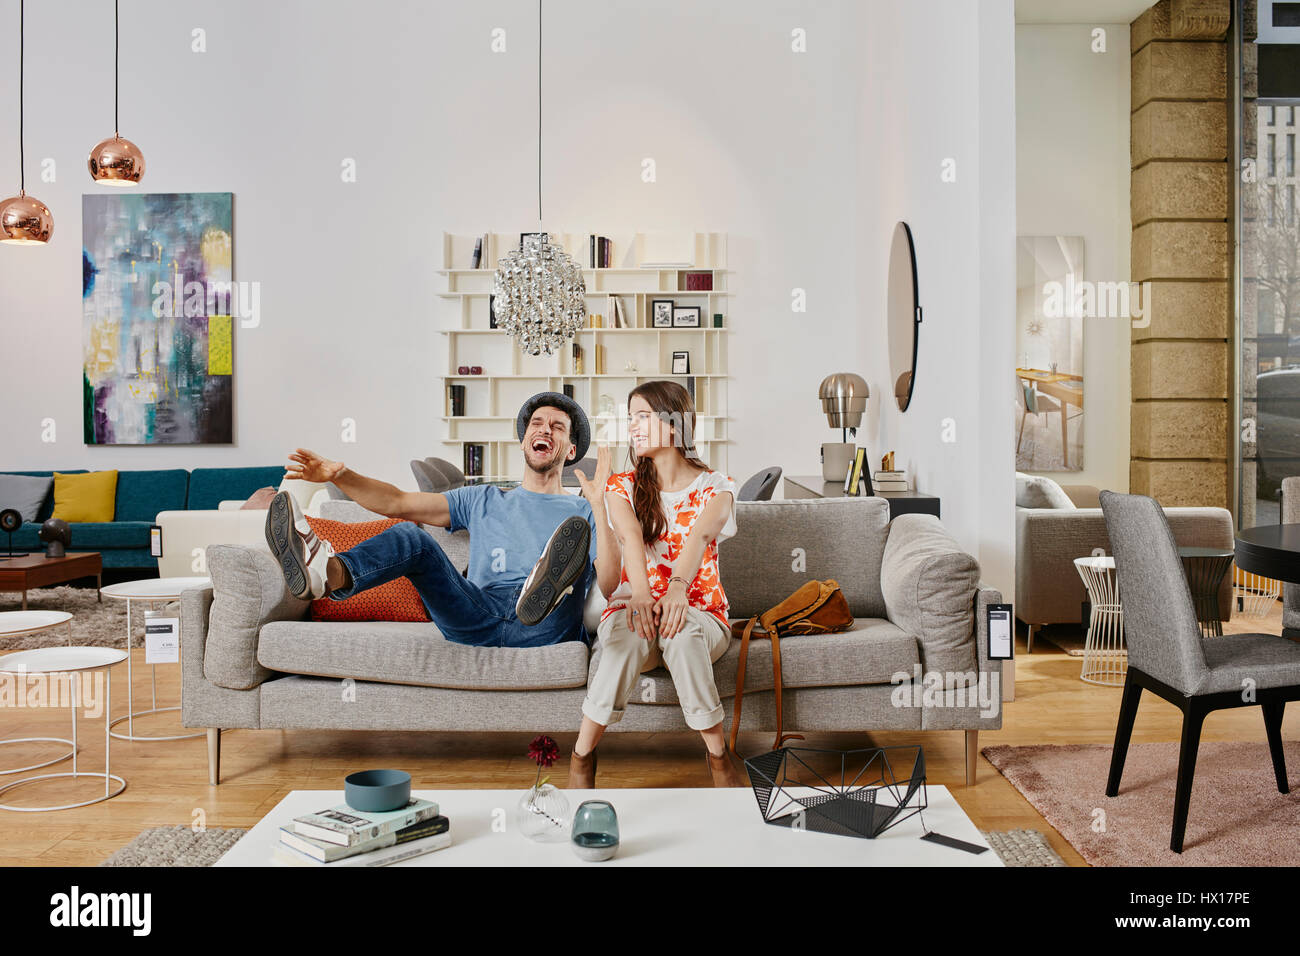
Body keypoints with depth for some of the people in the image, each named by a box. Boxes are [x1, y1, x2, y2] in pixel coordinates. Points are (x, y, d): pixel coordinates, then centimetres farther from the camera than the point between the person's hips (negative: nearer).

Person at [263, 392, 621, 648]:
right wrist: (340, 475, 2)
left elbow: (608, 585, 2)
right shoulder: (484, 501, 29)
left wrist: (598, 504, -8)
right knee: (413, 537, -19)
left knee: (576, 532, -28)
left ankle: (548, 590, -64)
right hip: (479, 618, 2)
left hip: (546, 628, -2)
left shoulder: (581, 512, 21)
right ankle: (329, 573, -50)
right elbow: (398, 502, 19)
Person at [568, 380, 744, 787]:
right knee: (630, 636, -35)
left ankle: (718, 755, -24)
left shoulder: (715, 487, 1)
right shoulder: (622, 487, 6)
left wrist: (678, 587, -42)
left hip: (700, 613, -1)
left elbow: (701, 534, -21)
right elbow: (631, 535, -16)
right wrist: (641, 594, -37)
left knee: (682, 629, -37)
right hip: (632, 605, 1)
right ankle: (582, 755, -22)